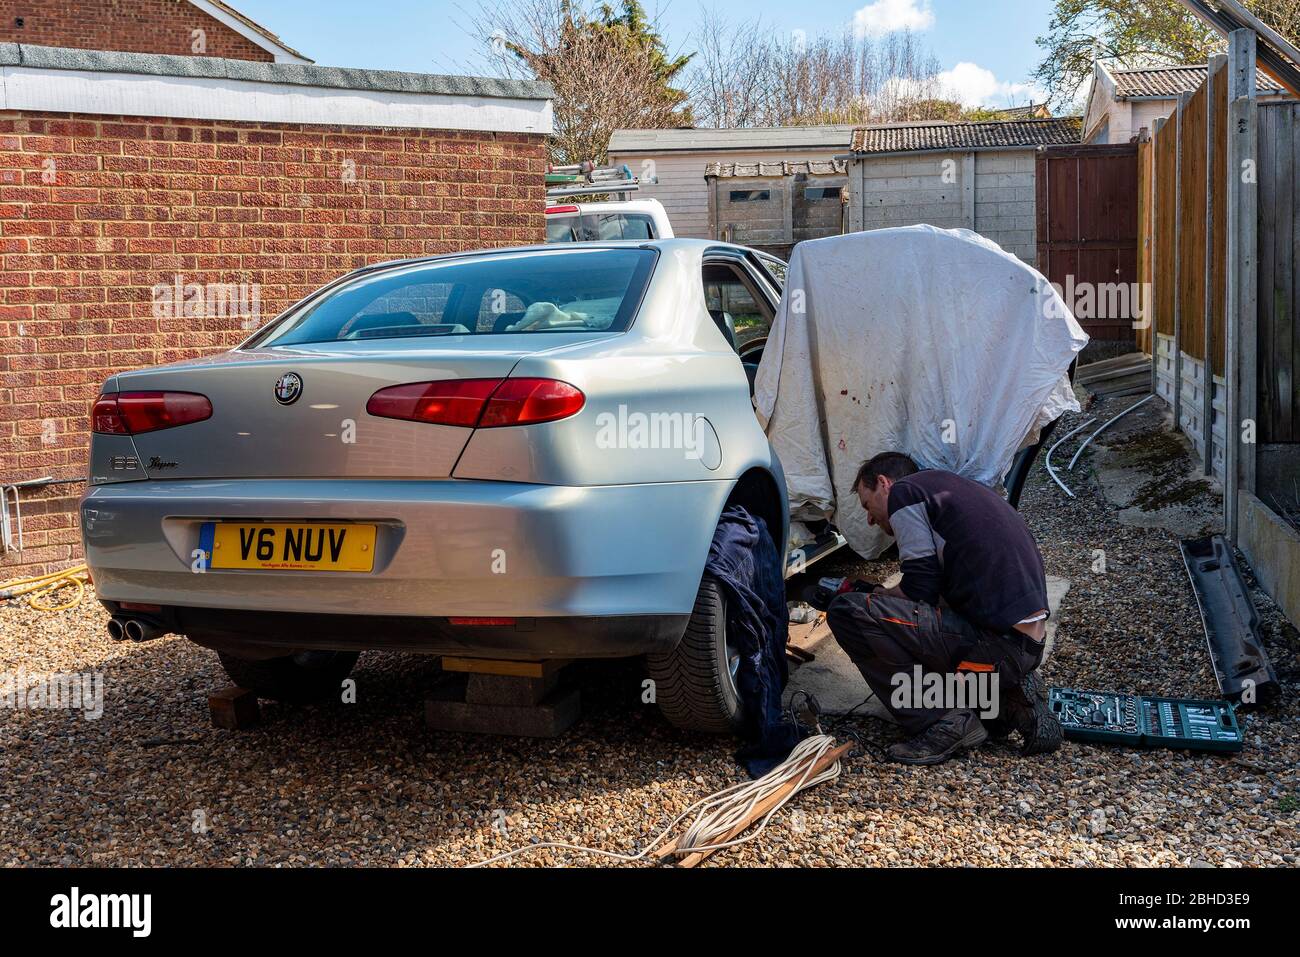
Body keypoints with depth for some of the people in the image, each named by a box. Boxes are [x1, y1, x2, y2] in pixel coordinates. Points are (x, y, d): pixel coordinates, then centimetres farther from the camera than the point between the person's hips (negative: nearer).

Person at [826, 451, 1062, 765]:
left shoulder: (904, 492, -1)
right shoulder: (952, 487, 25)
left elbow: (920, 588, -8)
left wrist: (880, 596, 12)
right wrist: (884, 597, 27)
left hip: (994, 645, -10)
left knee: (848, 611, -12)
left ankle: (945, 723, -7)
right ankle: (1013, 701, 12)